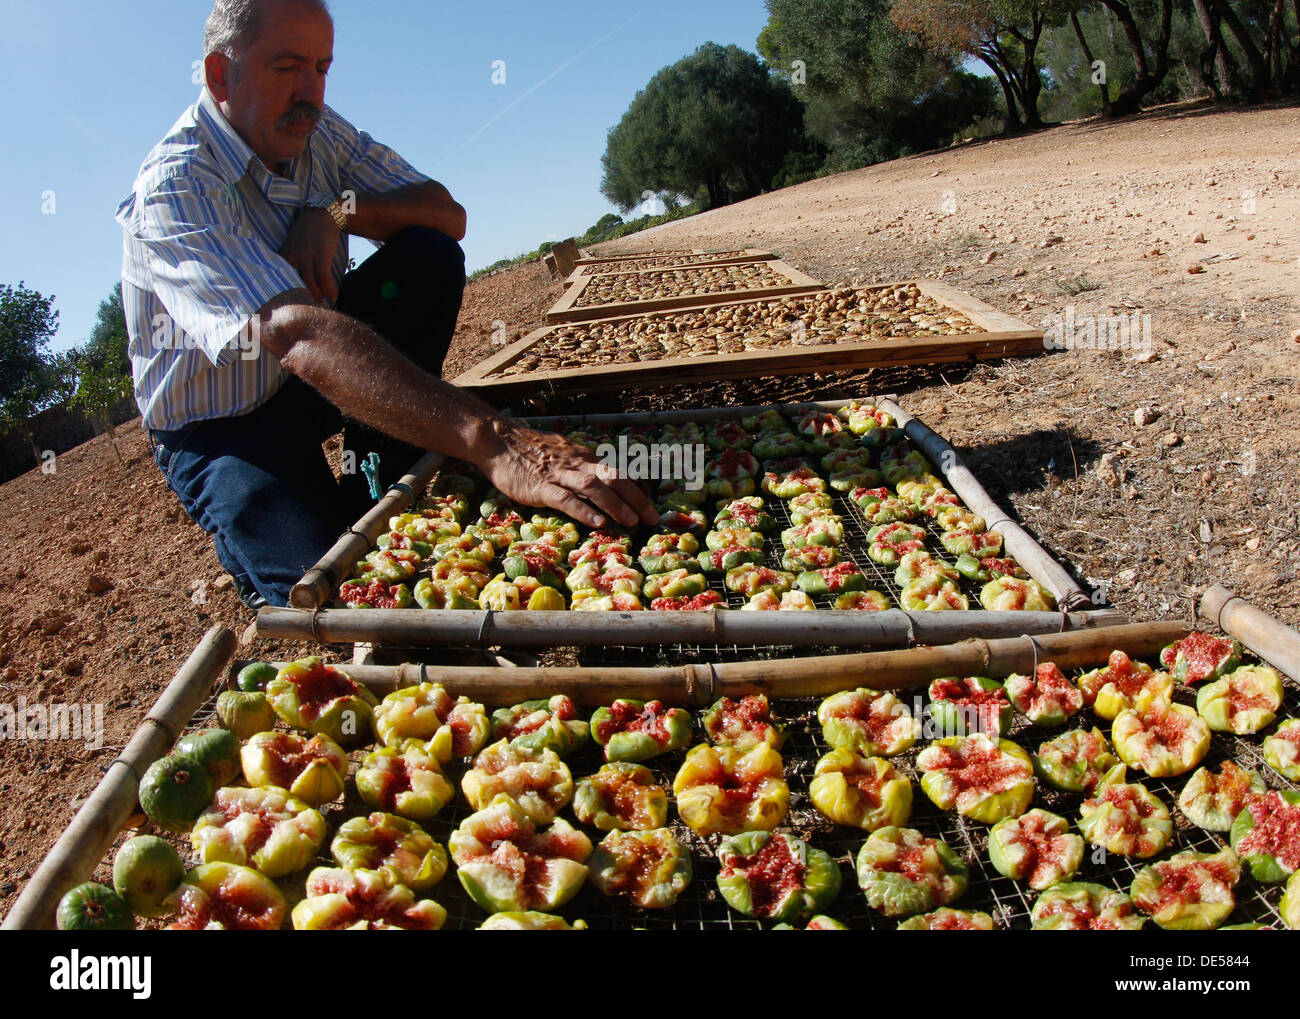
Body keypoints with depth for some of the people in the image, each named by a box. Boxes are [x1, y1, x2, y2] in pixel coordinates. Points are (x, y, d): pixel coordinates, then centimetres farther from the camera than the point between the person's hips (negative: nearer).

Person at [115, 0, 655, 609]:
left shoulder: (315, 131, -4)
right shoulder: (174, 187, -27)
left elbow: (447, 214, -5)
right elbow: (298, 336, -44)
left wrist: (337, 211, -27)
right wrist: (492, 445, -56)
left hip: (308, 388, 7)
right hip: (219, 432, -6)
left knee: (430, 255, -15)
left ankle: (375, 484, -5)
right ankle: (250, 539, 7)